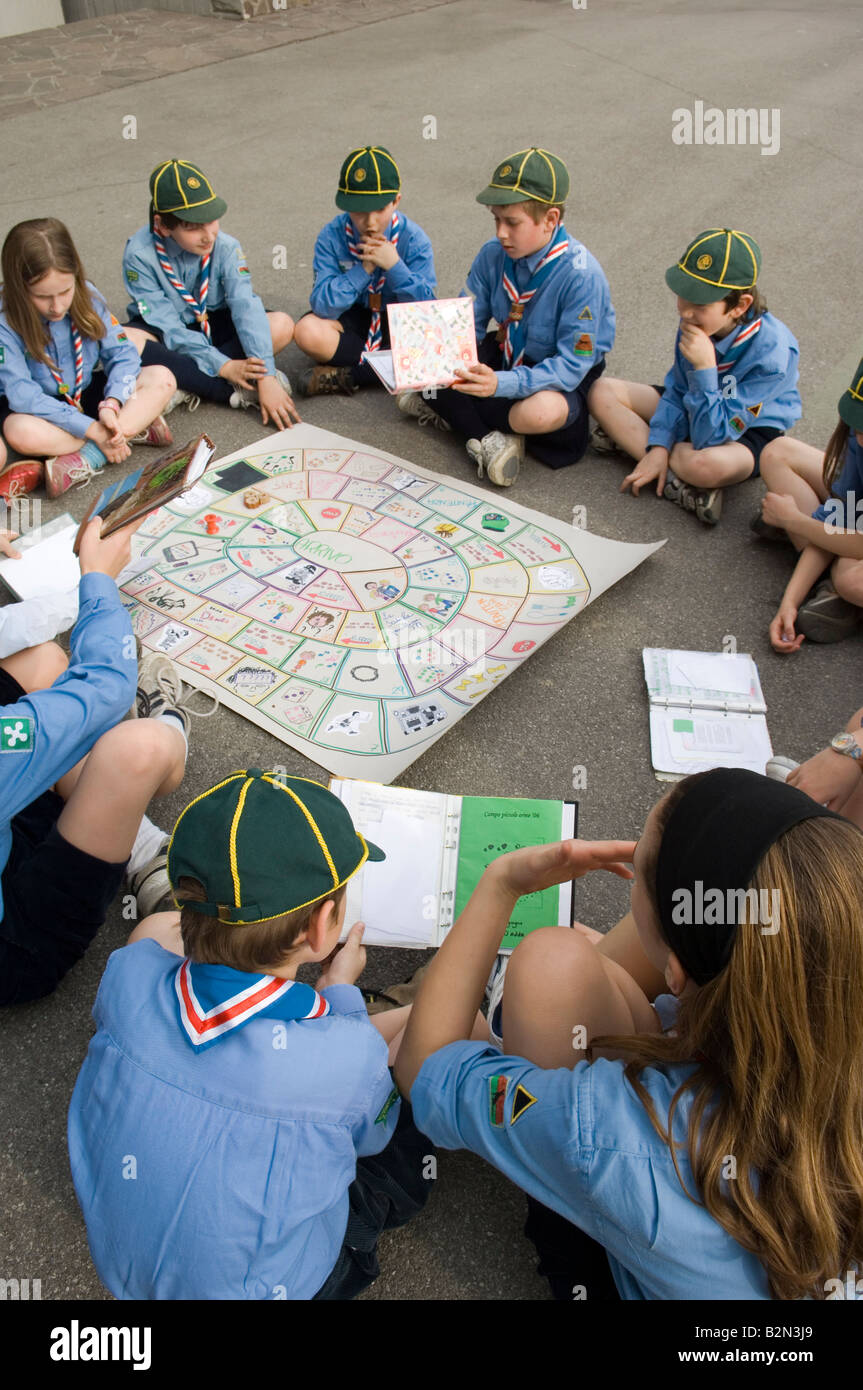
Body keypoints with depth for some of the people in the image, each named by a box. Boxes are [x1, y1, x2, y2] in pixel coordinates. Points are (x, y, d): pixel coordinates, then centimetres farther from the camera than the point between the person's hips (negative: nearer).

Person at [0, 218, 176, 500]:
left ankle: (87, 460, -30)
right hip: (41, 406, -3)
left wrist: (111, 403, -30)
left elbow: (122, 353, -10)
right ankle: (136, 428, -26)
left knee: (162, 379, -18)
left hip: (88, 392, 4)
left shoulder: (87, 296, -11)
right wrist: (92, 429, -33)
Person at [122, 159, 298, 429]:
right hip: (163, 335, -2)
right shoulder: (140, 254, -23)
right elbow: (170, 328, -25)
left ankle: (189, 387, -28)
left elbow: (246, 308, -28)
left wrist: (266, 378, -39)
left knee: (282, 326, -23)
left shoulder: (225, 246, -18)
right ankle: (236, 393, -32)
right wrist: (222, 365, -34)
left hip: (211, 327, 2)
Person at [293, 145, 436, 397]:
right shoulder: (331, 237, -13)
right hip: (353, 318, 0)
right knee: (308, 332, -30)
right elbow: (323, 306, -21)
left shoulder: (414, 239, -13)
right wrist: (364, 268, -29)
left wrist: (394, 265, -30)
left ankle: (345, 377, -21)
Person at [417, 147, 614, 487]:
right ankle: (486, 437, -20)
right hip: (507, 355, 6)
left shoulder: (581, 275, -27)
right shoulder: (494, 255, -9)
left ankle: (450, 408, -13)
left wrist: (501, 383, -44)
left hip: (567, 376, -6)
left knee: (541, 412, -42)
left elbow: (571, 366, -30)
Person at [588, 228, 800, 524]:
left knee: (704, 464, -44)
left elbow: (711, 436, -32)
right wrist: (659, 448, -14)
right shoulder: (697, 323, -15)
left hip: (750, 431, -7)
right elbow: (677, 392, -1)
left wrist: (704, 368, -39)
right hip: (694, 412, 8)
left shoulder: (771, 352, -31)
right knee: (603, 392, -8)